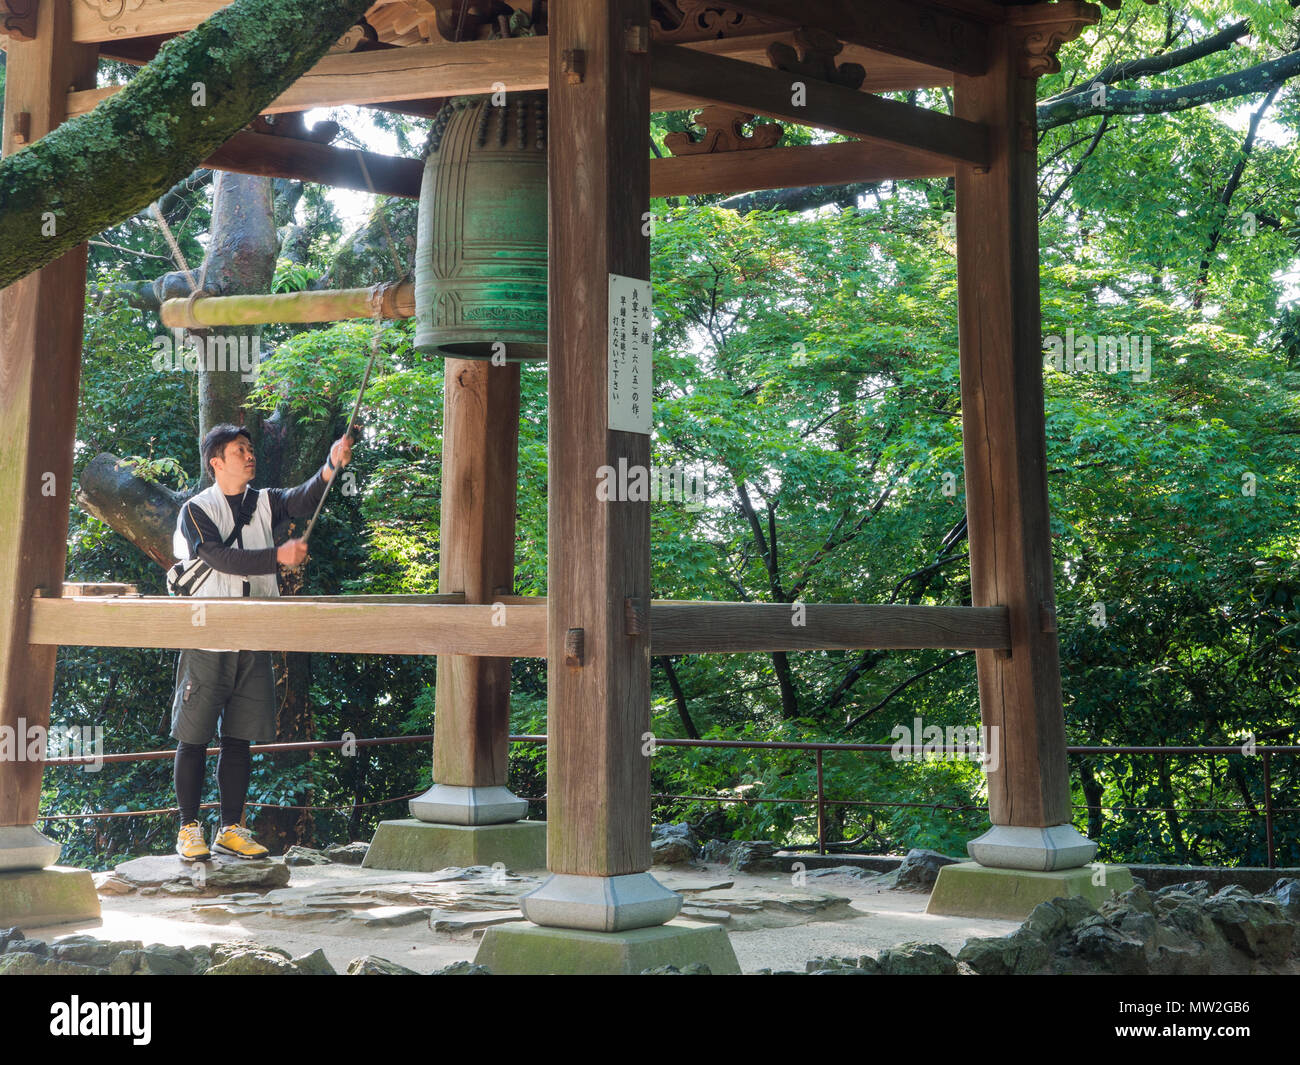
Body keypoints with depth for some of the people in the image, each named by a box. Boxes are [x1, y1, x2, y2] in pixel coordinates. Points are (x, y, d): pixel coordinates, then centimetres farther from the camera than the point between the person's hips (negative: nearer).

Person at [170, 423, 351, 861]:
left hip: (254, 644, 4)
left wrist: (332, 465, -28)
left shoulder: (264, 503, 10)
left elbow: (304, 500, -10)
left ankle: (231, 830, 16)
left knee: (239, 739, 8)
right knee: (194, 739, 1)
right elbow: (223, 559, -17)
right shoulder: (196, 510, -2)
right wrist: (278, 556, -25)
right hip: (206, 644, -4)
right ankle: (189, 830, 12)